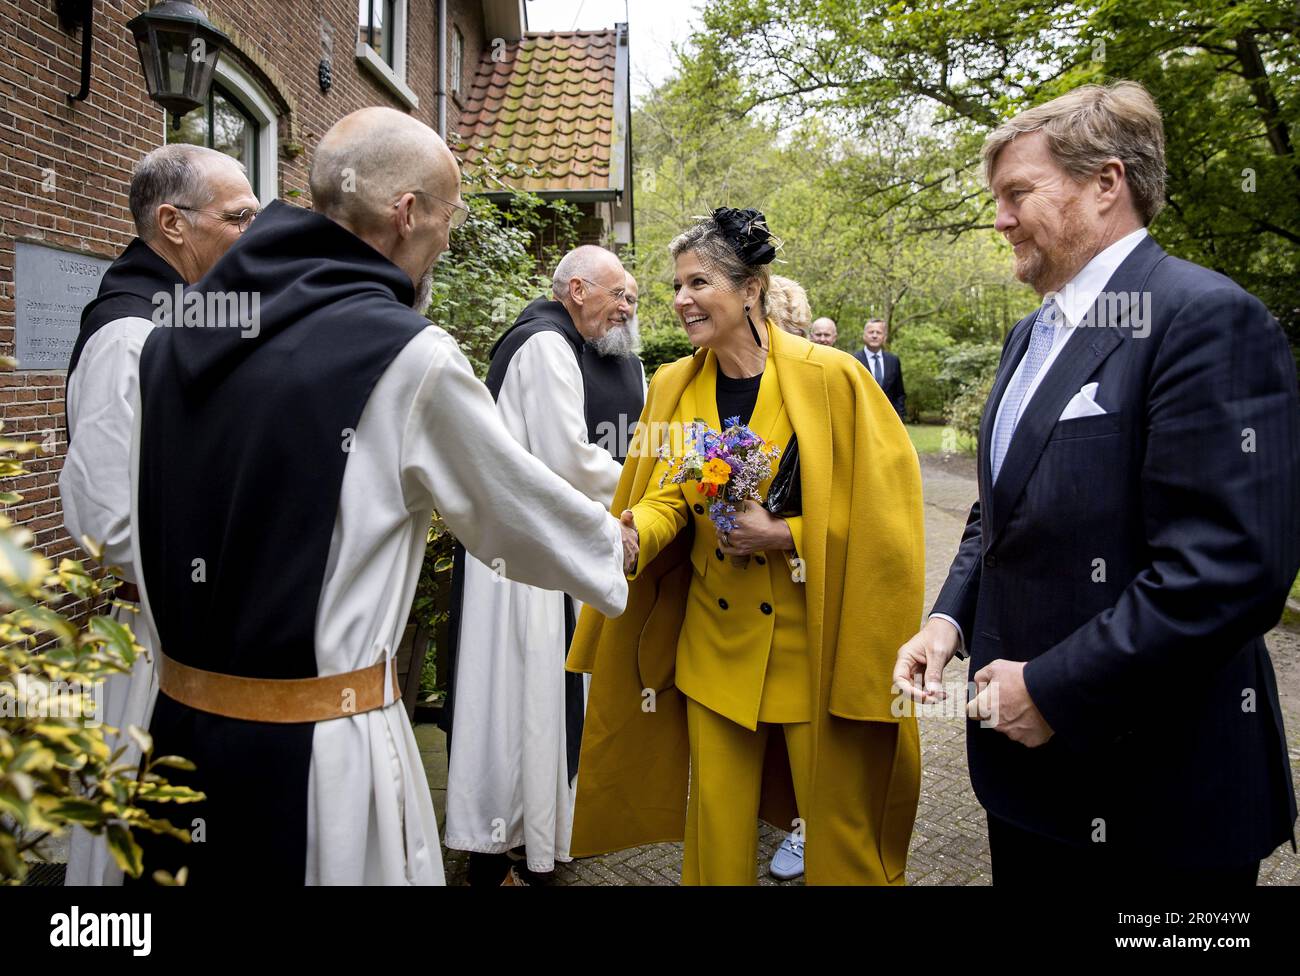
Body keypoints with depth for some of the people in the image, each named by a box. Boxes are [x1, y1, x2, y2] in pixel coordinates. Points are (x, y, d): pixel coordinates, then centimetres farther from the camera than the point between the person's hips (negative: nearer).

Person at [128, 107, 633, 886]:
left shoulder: (177, 331, 2)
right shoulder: (407, 353, -17)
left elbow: (144, 536, 11)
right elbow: (518, 508, -4)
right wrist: (613, 543, 14)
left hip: (180, 714, 7)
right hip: (317, 740, -6)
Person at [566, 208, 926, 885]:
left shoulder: (830, 377, -12)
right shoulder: (673, 386, 3)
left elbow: (884, 505, -10)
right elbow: (668, 498, 1)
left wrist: (784, 535, -20)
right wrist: (628, 534, -20)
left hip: (816, 641, -4)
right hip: (714, 638, 4)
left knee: (840, 828, 10)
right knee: (716, 825, 14)